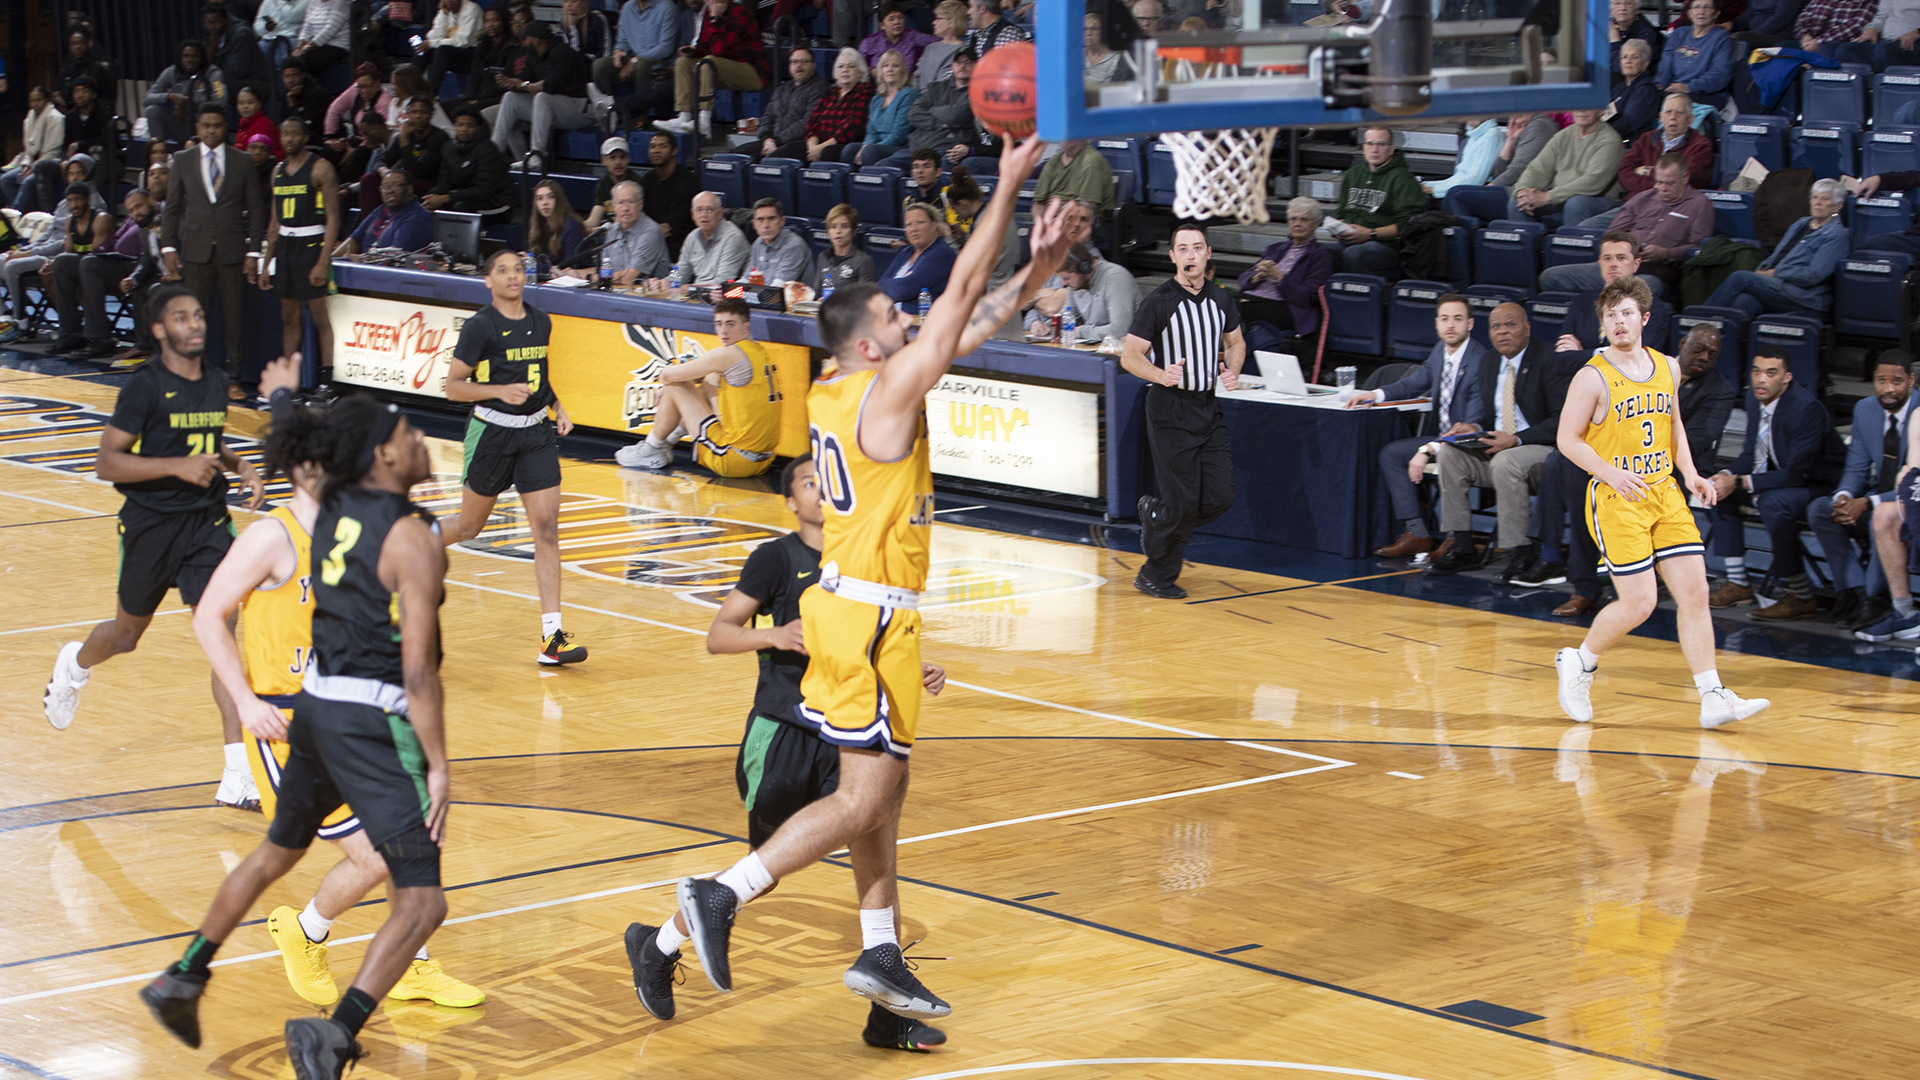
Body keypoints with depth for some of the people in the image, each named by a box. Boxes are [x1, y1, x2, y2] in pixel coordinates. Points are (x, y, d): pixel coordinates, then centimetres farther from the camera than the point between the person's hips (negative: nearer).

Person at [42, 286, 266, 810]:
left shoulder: (216, 381, 5)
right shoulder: (145, 388, -14)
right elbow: (106, 462, -17)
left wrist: (243, 470, 4)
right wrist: (178, 465, -26)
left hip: (208, 521, 3)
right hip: (151, 525, -3)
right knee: (128, 632, 18)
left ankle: (238, 777, -15)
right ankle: (73, 666, 57)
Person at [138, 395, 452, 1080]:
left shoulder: (331, 506, 6)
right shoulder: (413, 540, -15)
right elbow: (417, 671, -18)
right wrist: (438, 766, -14)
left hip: (314, 703, 8)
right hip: (373, 721, -8)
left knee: (278, 852, 31)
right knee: (421, 901, -7)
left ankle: (184, 977, 42)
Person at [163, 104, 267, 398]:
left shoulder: (243, 162, 5)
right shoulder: (183, 160, 8)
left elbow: (255, 209, 5)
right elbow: (172, 207, 9)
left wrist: (253, 252, -2)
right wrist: (169, 247, 0)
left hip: (232, 251, 0)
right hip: (196, 251, 0)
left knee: (235, 317, 1)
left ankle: (234, 379, 9)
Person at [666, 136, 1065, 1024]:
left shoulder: (834, 391, 7)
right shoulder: (885, 395, -17)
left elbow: (963, 325, 14)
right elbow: (960, 295, -16)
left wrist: (1032, 274, 9)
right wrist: (1007, 186, -12)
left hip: (850, 604, 10)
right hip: (870, 619, -10)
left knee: (881, 792, 14)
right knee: (863, 800, -8)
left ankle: (880, 954, 20)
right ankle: (720, 896, -10)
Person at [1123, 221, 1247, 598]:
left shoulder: (1221, 299, 6)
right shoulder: (1158, 302, -11)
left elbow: (1236, 342, 21)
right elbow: (1130, 356, -10)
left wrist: (1232, 372, 0)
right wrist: (1161, 376, -28)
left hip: (1209, 408, 6)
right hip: (1170, 410, -6)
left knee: (1220, 497, 1)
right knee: (1183, 502, -6)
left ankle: (1155, 513, 29)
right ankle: (1156, 576, 13)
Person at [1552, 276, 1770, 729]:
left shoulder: (1667, 367, 9)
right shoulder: (1592, 377, -9)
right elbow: (1568, 439, -8)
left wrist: (1689, 473, 7)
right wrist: (1611, 474, -22)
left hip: (1664, 492, 6)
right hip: (1616, 502, -6)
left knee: (1694, 591, -1)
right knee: (1639, 602, -9)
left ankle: (1713, 699, 1)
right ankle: (1578, 662, 17)